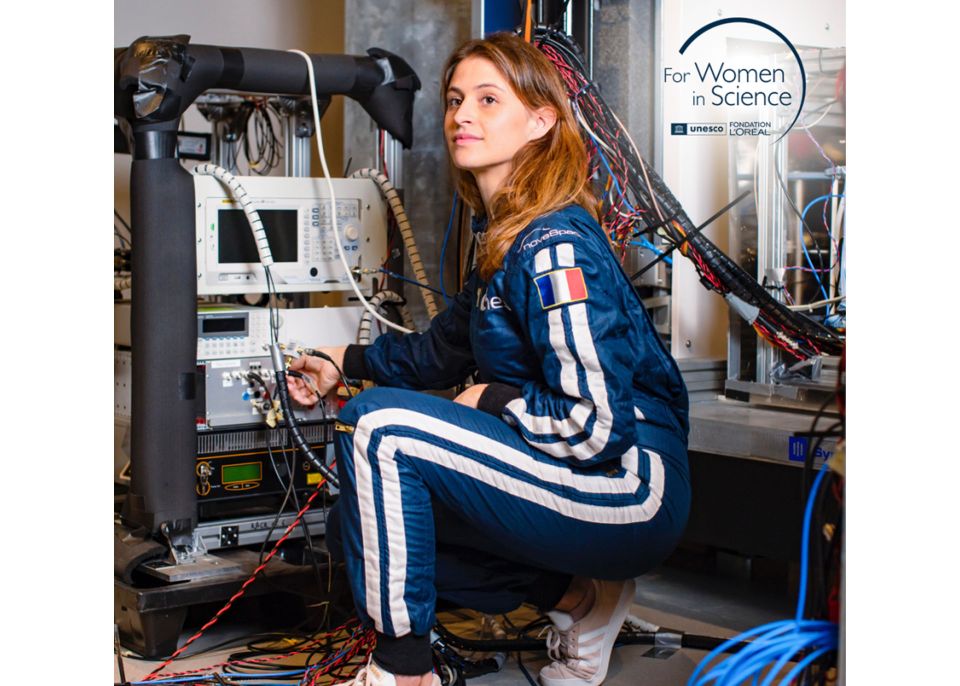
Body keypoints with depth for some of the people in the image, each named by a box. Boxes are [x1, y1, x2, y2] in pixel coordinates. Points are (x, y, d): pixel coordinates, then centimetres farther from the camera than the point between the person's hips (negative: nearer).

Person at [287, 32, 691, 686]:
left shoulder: (555, 247, -20)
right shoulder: (503, 234, 11)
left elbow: (597, 424, -25)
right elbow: (445, 346, 28)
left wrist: (491, 400, -11)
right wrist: (343, 361, 24)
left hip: (633, 487, -10)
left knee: (379, 424, -20)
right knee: (359, 524, 12)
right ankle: (578, 597, 13)